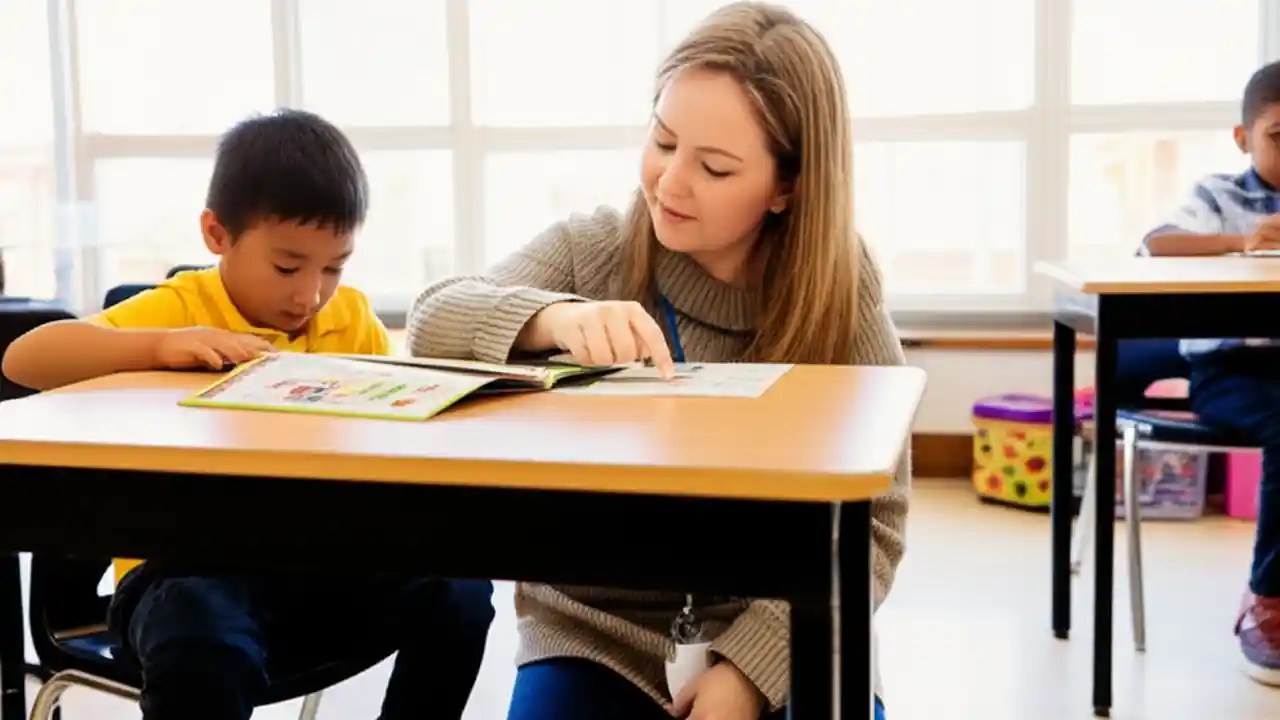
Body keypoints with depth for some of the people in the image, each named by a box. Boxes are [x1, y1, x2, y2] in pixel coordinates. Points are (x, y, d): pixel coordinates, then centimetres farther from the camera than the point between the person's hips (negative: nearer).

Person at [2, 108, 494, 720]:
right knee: (201, 658, -38)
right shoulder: (177, 309, -3)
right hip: (189, 563, -4)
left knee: (458, 594, -21)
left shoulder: (354, 318, 10)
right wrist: (161, 344, -28)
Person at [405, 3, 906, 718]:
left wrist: (752, 663, -19)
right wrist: (553, 316, -34)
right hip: (597, 634, 1)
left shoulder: (841, 295, -7)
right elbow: (434, 322, -14)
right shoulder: (592, 251, -3)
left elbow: (873, 521, -8)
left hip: (778, 645, 0)